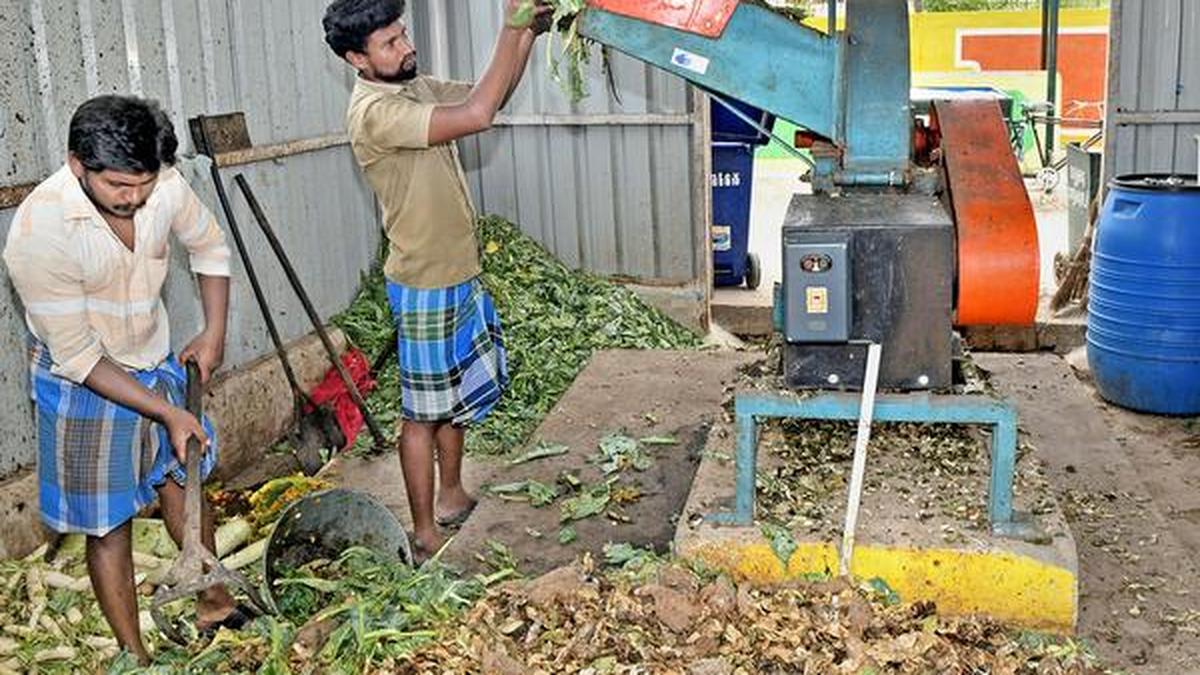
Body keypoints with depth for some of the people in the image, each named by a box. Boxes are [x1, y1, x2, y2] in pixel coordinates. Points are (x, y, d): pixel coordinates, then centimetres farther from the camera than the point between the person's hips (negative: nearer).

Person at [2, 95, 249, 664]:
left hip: (157, 366, 5)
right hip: (85, 387, -5)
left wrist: (214, 332, -3)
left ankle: (215, 606, 40)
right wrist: (167, 414, -24)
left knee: (184, 484, 20)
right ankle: (135, 655, 22)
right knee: (109, 526, 6)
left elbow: (209, 248, 5)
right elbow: (77, 357, -25)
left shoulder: (165, 186, -19)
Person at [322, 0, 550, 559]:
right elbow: (476, 116, -34)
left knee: (459, 396, 21)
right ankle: (425, 534, 14)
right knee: (423, 412, 2)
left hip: (459, 274, 9)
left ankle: (451, 498, 38)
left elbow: (489, 97, 11)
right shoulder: (375, 111, -24)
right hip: (424, 287, -9)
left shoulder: (416, 87, 6)